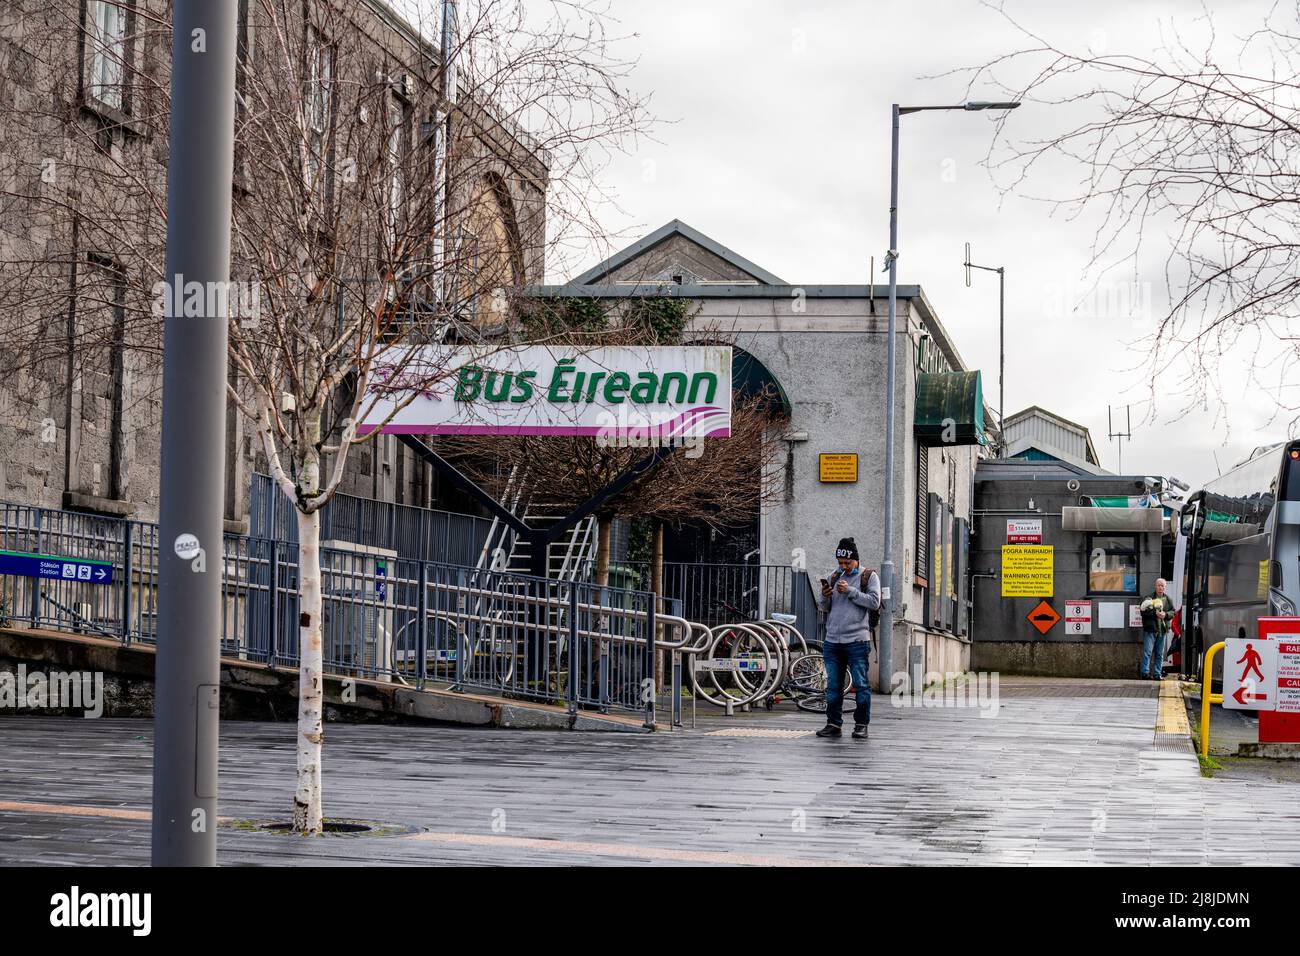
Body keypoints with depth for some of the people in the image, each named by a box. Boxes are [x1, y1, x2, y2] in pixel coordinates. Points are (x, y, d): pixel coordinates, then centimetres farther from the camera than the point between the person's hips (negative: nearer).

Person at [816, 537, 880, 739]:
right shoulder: (834, 578, 17)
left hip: (857, 641, -4)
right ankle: (833, 724, 10)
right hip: (832, 642, 4)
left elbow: (874, 602, -9)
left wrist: (850, 591, -14)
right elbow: (824, 608, 18)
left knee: (861, 684, -4)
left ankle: (861, 725, 0)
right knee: (833, 685, 5)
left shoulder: (868, 577, 4)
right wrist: (825, 597, -4)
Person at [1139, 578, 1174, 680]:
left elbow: (1173, 612, 9)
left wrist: (1165, 614, -10)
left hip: (1162, 630, 5)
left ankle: (1157, 674, 16)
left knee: (1160, 654, 10)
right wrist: (1155, 613, -19)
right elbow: (1143, 612, -9)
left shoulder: (1168, 599, 9)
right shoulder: (1149, 598, -4)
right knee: (1147, 652, -8)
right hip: (1150, 629, -4)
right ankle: (1145, 673, -6)